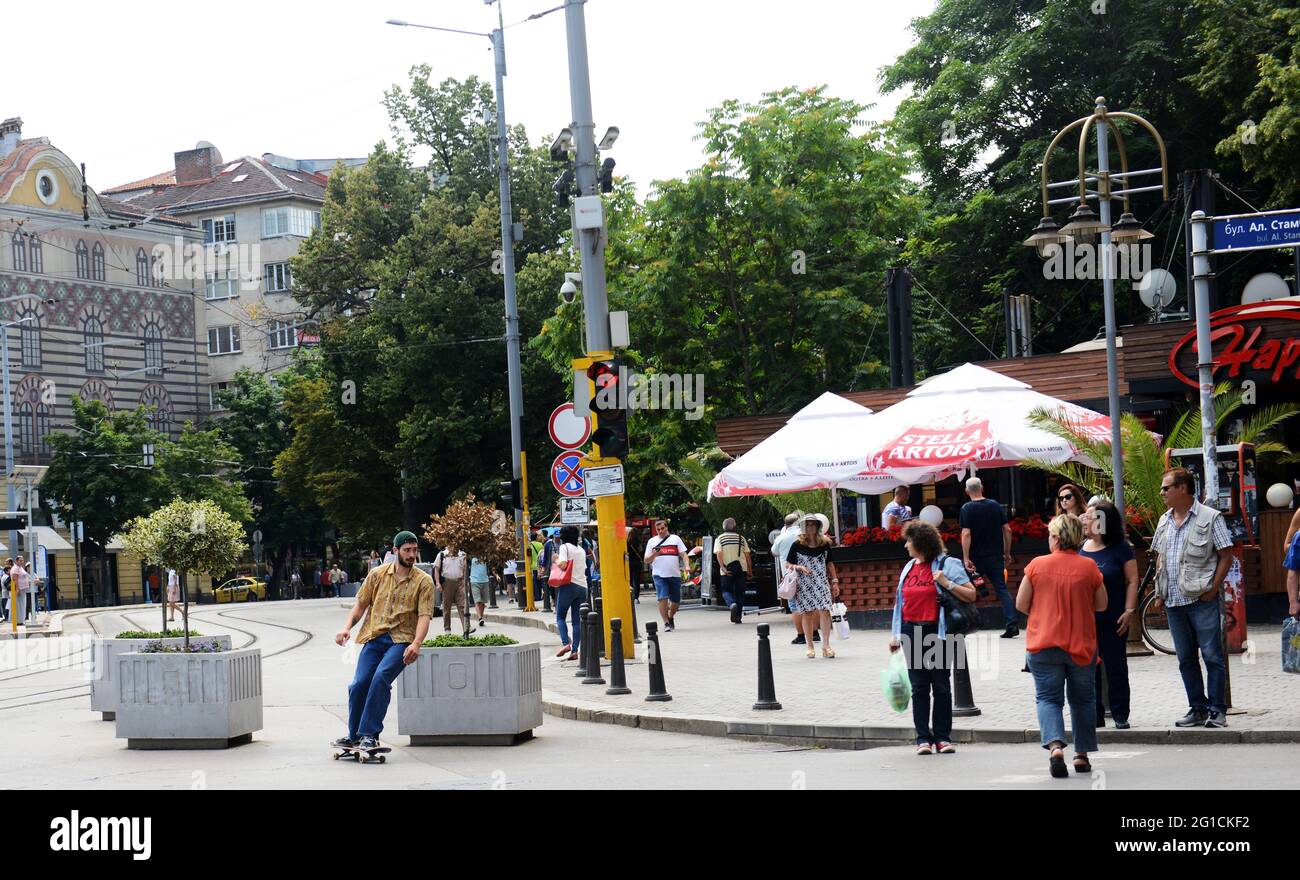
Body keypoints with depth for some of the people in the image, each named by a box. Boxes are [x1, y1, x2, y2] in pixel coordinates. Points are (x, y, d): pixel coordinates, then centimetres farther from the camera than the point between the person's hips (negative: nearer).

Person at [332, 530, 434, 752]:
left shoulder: (423, 581, 2)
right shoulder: (378, 574, 9)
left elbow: (424, 615, -7)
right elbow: (361, 604, 14)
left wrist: (416, 644, -23)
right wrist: (347, 627, -3)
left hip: (401, 640, -3)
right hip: (375, 636, 3)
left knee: (381, 677, -26)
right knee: (359, 683, -11)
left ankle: (370, 735, -18)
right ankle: (354, 735, 9)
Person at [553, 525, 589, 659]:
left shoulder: (565, 547, -1)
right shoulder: (581, 550, 19)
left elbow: (563, 564, -14)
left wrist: (556, 560, 6)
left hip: (569, 585, -6)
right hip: (582, 586, 6)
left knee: (560, 616, 3)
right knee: (577, 619, 3)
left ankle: (566, 643, -16)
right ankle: (574, 650, -5)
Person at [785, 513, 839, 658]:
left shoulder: (825, 544, 7)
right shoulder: (797, 545, -1)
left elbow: (829, 563, 15)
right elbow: (788, 564, 5)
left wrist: (834, 581, 11)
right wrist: (799, 567, -13)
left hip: (821, 582, 1)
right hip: (803, 584, -1)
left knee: (824, 611, -9)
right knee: (807, 613, 1)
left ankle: (826, 646, -2)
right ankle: (810, 646, 10)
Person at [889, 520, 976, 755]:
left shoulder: (947, 564, -3)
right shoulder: (909, 567, 15)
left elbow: (971, 595, -6)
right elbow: (901, 601, 19)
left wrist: (947, 583, -18)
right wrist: (897, 635, 15)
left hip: (938, 632, -5)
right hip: (912, 633, 5)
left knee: (941, 686, 1)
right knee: (919, 687, 4)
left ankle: (942, 737, 7)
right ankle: (923, 738, 7)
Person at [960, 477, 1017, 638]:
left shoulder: (967, 508, -8)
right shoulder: (995, 505, 5)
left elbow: (966, 534, -17)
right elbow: (1007, 530, 5)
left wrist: (966, 558, -18)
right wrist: (1007, 553, 13)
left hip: (976, 558, -3)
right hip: (995, 557, 3)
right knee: (1001, 589, 3)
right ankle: (1013, 623, -11)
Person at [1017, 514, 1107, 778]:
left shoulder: (1037, 565, -7)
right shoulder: (1089, 567, -5)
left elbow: (1020, 604, -2)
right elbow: (1101, 605, 5)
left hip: (1043, 645, -1)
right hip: (1082, 645, 1)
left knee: (1048, 698, 3)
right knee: (1082, 699, 17)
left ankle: (1055, 746, -20)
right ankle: (1082, 755, 22)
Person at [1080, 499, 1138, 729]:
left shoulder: (1120, 548, -5)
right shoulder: (1081, 548, 7)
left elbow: (1132, 580, -5)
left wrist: (1129, 611, -12)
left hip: (1113, 621, -4)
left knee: (1116, 668, 4)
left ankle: (1120, 716, 12)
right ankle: (1095, 716, 15)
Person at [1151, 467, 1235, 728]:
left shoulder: (1210, 517, -4)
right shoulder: (1164, 521, 15)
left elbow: (1226, 557, -5)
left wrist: (1212, 589, -13)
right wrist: (1160, 591, 11)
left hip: (1201, 599, -6)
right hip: (1173, 601, 6)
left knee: (1212, 655, -4)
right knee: (1186, 658, 9)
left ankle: (1216, 710, 1)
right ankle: (1198, 709, 16)